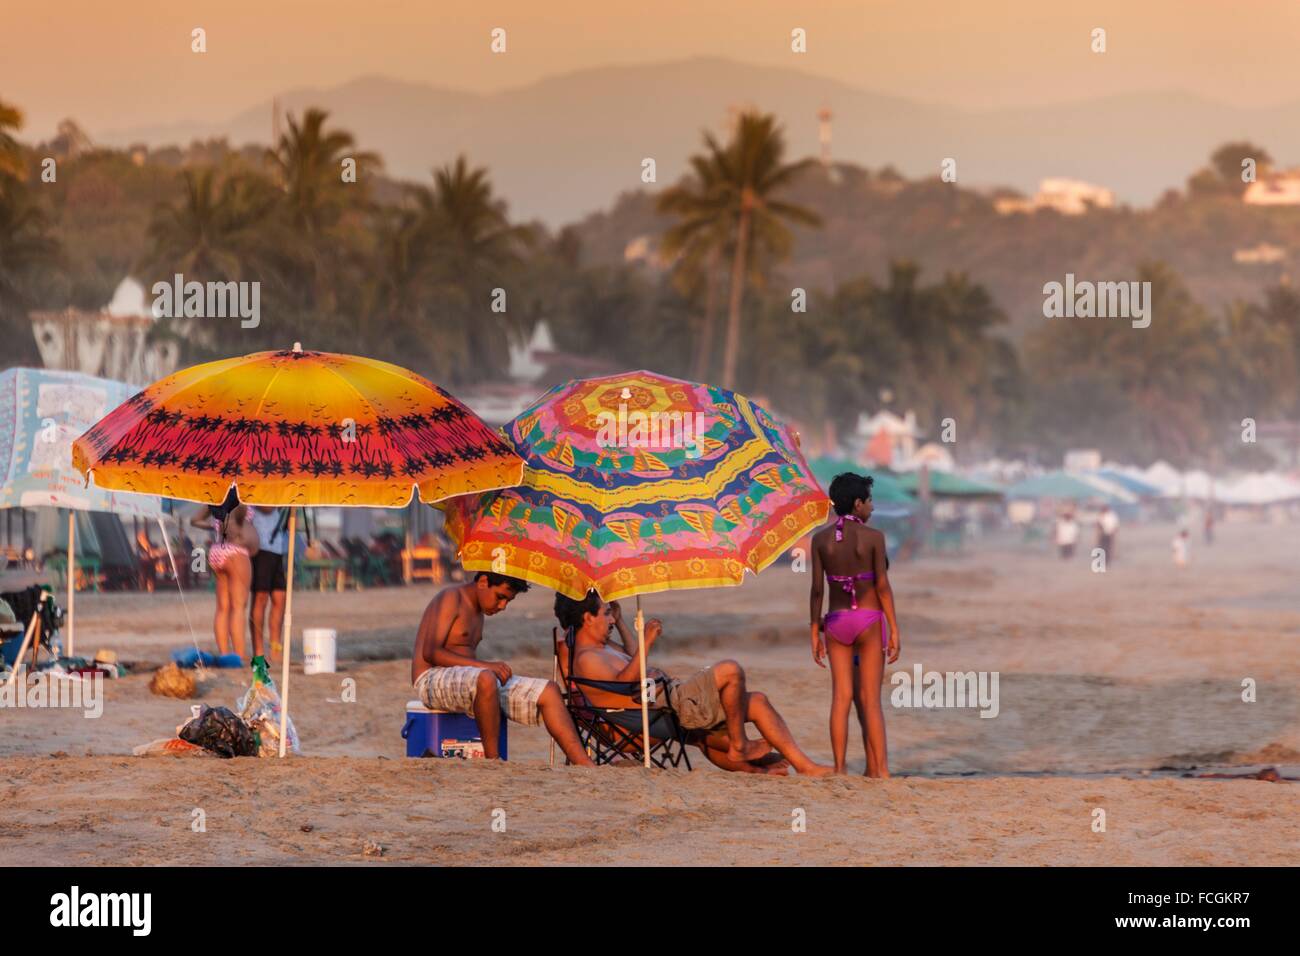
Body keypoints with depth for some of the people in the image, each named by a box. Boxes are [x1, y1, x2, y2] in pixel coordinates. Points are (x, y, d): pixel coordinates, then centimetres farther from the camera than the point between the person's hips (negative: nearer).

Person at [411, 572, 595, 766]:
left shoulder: (478, 612, 21)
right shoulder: (451, 598, -8)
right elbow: (430, 652, -19)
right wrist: (485, 665, -25)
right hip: (432, 679, -9)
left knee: (548, 691, -5)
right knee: (486, 679, -42)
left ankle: (585, 765, -15)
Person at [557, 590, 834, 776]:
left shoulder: (601, 650, 21)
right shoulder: (586, 659, -14)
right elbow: (622, 684, -29)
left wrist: (620, 622, 34)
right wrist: (645, 644, -31)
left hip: (675, 699, 12)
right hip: (668, 706, -12)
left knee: (757, 701, 8)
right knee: (730, 671, -20)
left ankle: (805, 765, 7)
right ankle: (738, 747, -7)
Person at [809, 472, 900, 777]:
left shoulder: (821, 539, 1)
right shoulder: (873, 537, -9)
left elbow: (816, 589, 0)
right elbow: (882, 586, -10)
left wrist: (815, 633, 7)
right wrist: (894, 630, -6)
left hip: (836, 622, 3)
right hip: (870, 619, -3)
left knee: (842, 697, 5)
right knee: (870, 699, 0)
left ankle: (839, 768, 2)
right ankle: (879, 769, -2)